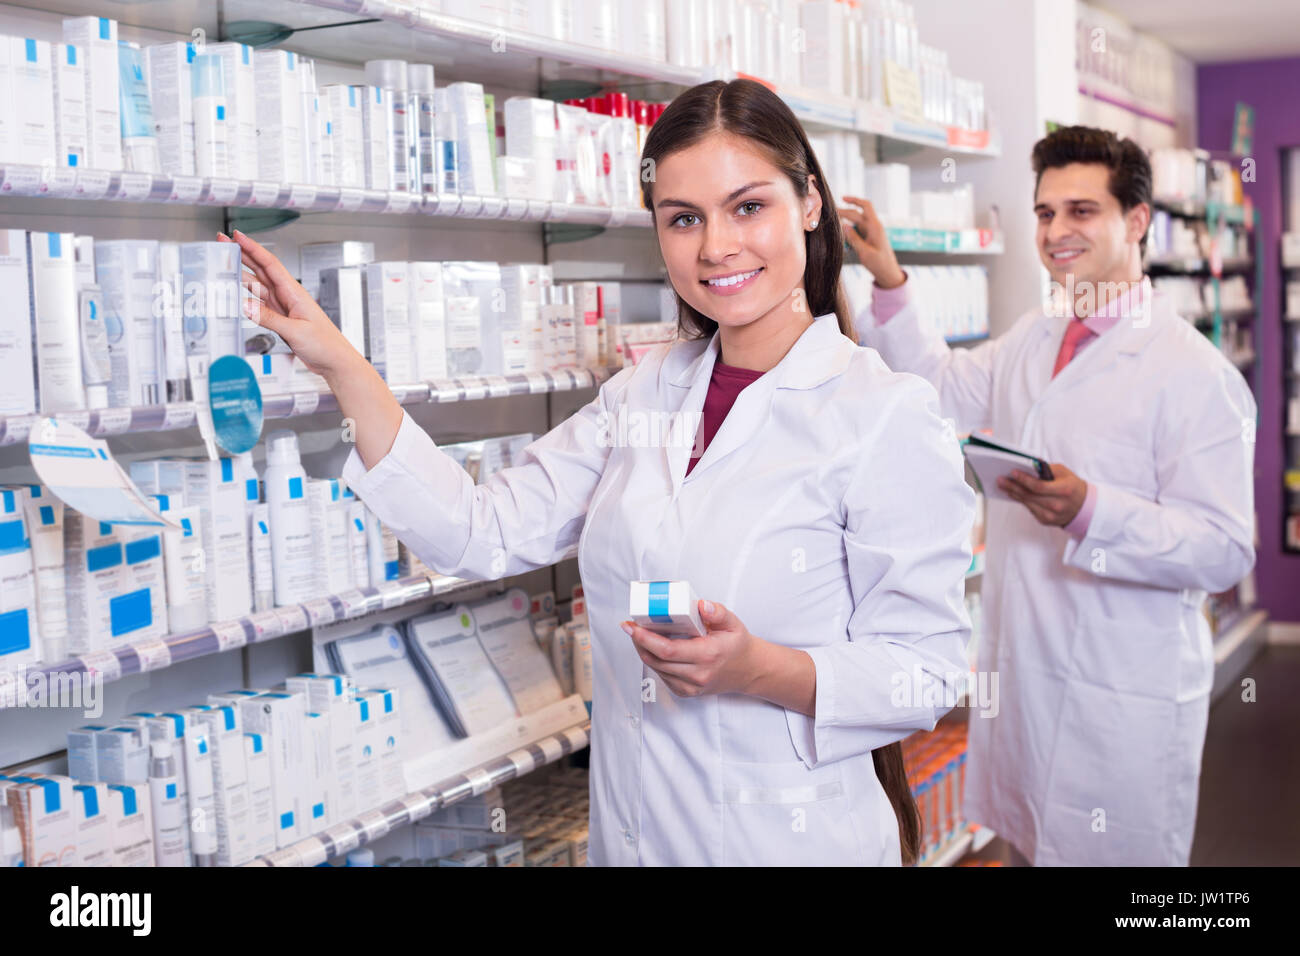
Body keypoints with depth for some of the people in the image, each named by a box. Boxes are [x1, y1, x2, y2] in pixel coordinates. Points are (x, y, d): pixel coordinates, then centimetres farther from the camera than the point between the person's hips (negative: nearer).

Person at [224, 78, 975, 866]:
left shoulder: (888, 414, -14)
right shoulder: (643, 393, 4)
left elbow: (925, 672, -14)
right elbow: (484, 535, -4)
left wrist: (760, 670, -30)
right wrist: (336, 362, -7)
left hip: (792, 838, -5)